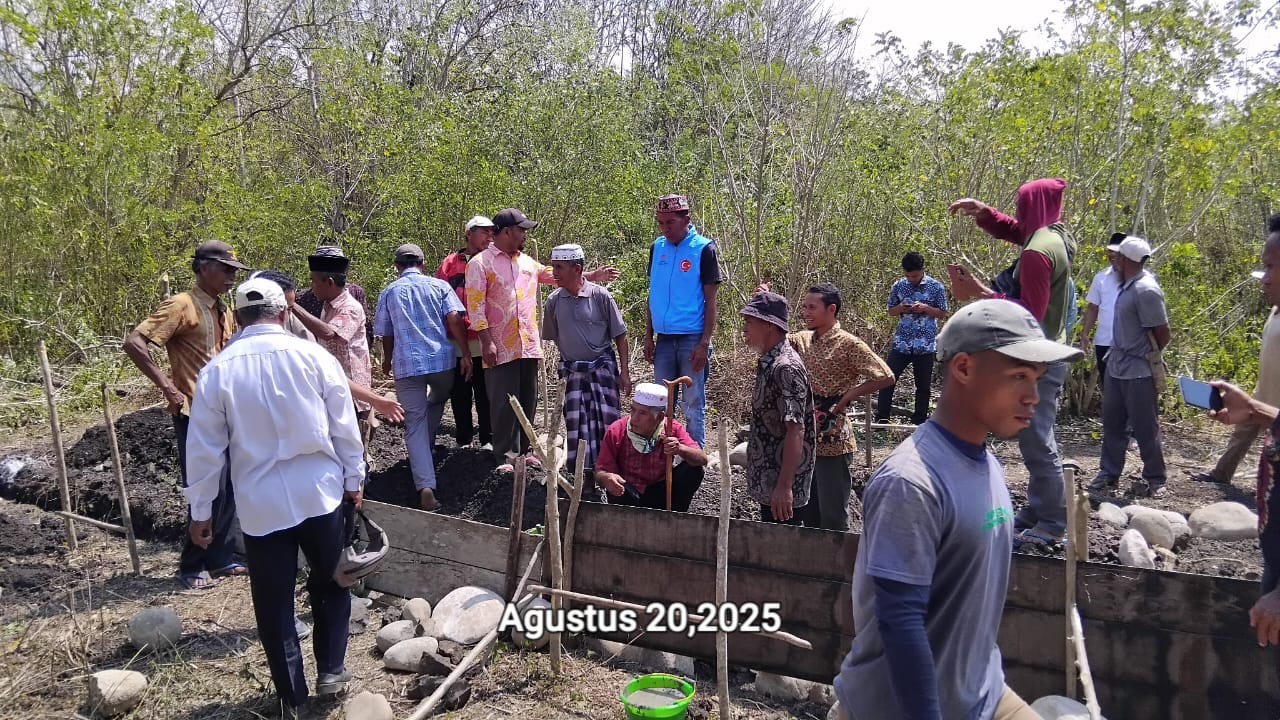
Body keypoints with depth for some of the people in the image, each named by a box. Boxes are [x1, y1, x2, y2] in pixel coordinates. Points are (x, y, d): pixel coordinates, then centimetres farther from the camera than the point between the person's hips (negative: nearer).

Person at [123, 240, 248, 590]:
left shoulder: (223, 311, 12)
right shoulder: (182, 305, -12)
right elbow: (134, 343, -20)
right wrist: (167, 387, -20)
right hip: (194, 415, -8)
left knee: (228, 488, 11)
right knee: (207, 492, -4)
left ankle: (222, 557, 23)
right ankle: (192, 566, 12)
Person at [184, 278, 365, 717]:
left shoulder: (217, 371, -3)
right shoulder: (314, 356, -5)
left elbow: (205, 448, 0)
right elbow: (344, 427, -1)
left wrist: (200, 510, 10)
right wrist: (353, 480, 11)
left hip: (260, 503, 0)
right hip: (320, 492, 0)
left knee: (274, 604, 12)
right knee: (330, 584, 22)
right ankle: (331, 670, 27)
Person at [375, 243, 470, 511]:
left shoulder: (389, 292, 11)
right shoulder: (439, 286, 7)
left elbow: (386, 333, 16)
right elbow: (454, 319, -5)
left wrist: (387, 361, 32)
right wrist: (465, 354, -2)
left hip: (406, 364, 0)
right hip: (441, 359, 0)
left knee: (415, 424, 0)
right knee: (437, 401, 32)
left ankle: (425, 487, -11)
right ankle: (428, 447, 39)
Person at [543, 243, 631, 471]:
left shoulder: (600, 296, -10)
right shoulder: (554, 301, -2)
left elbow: (620, 336, -4)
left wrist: (624, 372, -6)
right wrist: (569, 357, 14)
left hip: (603, 369, -2)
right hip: (572, 373, 3)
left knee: (608, 422, -1)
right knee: (576, 426, 5)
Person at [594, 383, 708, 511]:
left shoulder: (673, 429, -13)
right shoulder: (615, 432, -17)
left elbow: (702, 460, -18)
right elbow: (600, 472, -14)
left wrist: (680, 449, -40)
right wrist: (606, 478, -41)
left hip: (661, 494, 2)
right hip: (628, 495, -2)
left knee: (695, 469, -19)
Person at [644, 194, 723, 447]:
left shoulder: (703, 248, -7)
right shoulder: (657, 247, 7)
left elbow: (710, 300, -8)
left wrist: (704, 343, -13)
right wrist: (648, 337, 9)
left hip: (692, 339, -5)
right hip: (664, 338, 5)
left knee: (693, 404, 3)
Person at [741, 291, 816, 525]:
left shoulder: (786, 369, -21)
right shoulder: (768, 363, 9)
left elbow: (796, 432, -26)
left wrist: (784, 487, -27)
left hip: (781, 487, -9)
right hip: (768, 482, 10)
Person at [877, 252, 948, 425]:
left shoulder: (936, 287, -3)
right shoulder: (898, 286, 4)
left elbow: (942, 313, 2)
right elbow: (891, 312, 11)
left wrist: (925, 308, -15)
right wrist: (901, 308, -11)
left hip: (925, 344, -2)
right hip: (901, 343, 2)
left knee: (923, 385, 7)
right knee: (888, 379, -3)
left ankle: (920, 421, 20)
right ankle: (881, 419, 5)